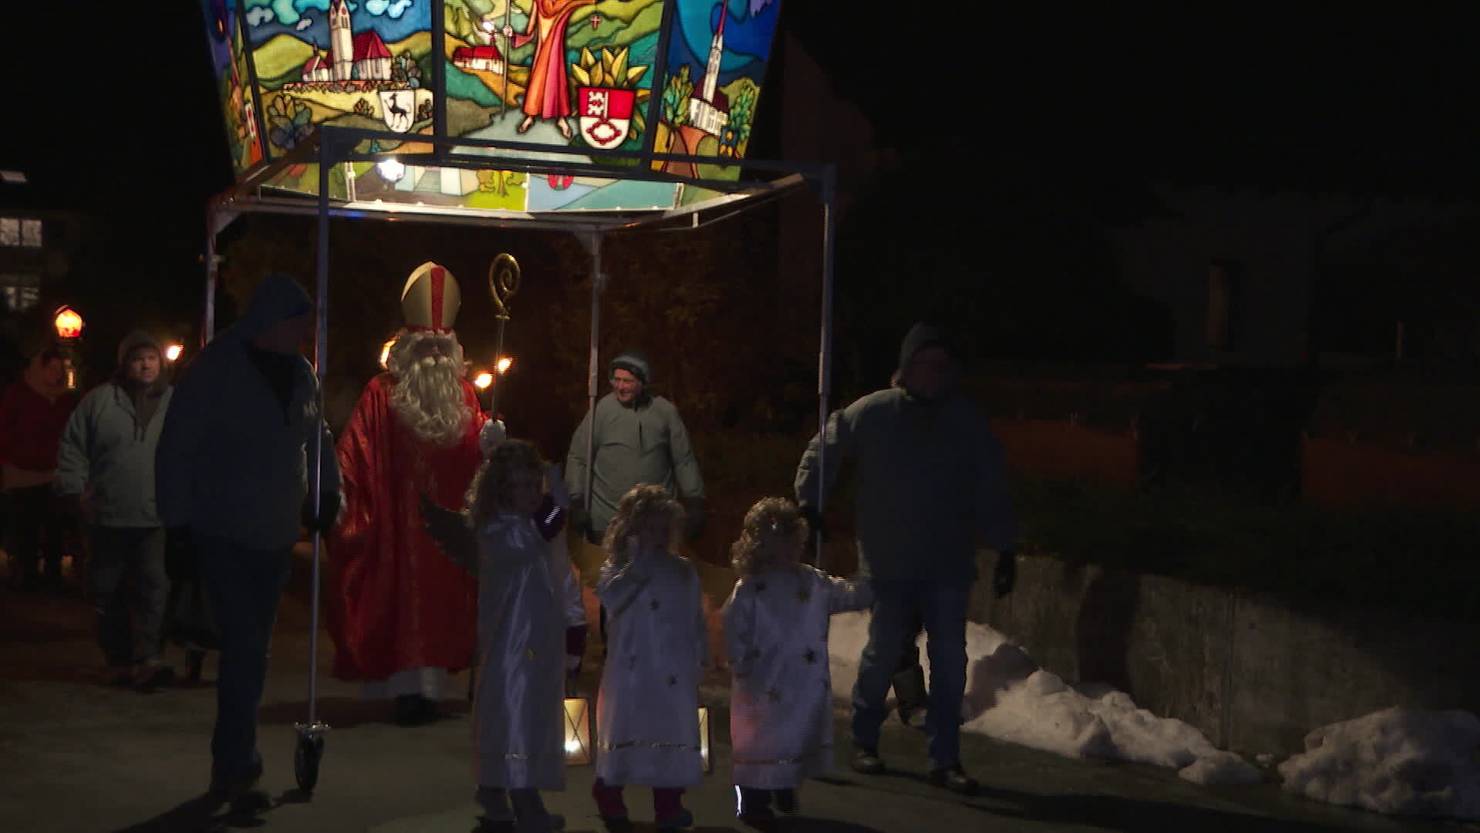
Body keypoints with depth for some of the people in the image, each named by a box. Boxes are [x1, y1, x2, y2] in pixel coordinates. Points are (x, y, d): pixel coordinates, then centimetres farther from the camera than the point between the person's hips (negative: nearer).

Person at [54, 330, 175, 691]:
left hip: (157, 519, 0)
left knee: (155, 587, -13)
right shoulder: (99, 400, 3)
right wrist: (76, 491, -2)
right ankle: (118, 659, 18)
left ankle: (147, 659, -16)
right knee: (109, 594, 6)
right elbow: (72, 449, 6)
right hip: (108, 518, 0)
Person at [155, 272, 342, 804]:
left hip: (275, 535, 6)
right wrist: (178, 520, -12)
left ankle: (232, 766, 26)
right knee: (246, 647, -12)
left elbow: (317, 439, 19)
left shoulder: (300, 374, 6)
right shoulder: (216, 370, -11)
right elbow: (177, 448, -10)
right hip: (224, 534, -6)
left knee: (250, 648, 14)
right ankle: (237, 768, -3)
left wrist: (326, 493, 6)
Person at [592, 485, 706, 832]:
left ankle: (668, 805, 11)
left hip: (675, 673, 3)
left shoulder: (684, 571, 11)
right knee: (625, 732, 1)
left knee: (673, 735, 3)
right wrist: (639, 563, -18)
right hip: (632, 672, -3)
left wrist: (699, 657, 7)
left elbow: (696, 620, 13)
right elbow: (610, 597, -21)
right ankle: (609, 801, 14)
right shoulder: (618, 567, 2)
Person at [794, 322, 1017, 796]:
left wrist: (1004, 550, 5)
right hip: (889, 562, -2)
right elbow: (823, 450, 6)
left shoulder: (967, 421, 4)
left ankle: (945, 758, 11)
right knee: (884, 651, 4)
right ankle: (864, 739, 25)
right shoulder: (873, 413, -4)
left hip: (949, 563, 2)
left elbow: (991, 491, 7)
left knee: (950, 660, 2)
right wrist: (808, 504, 3)